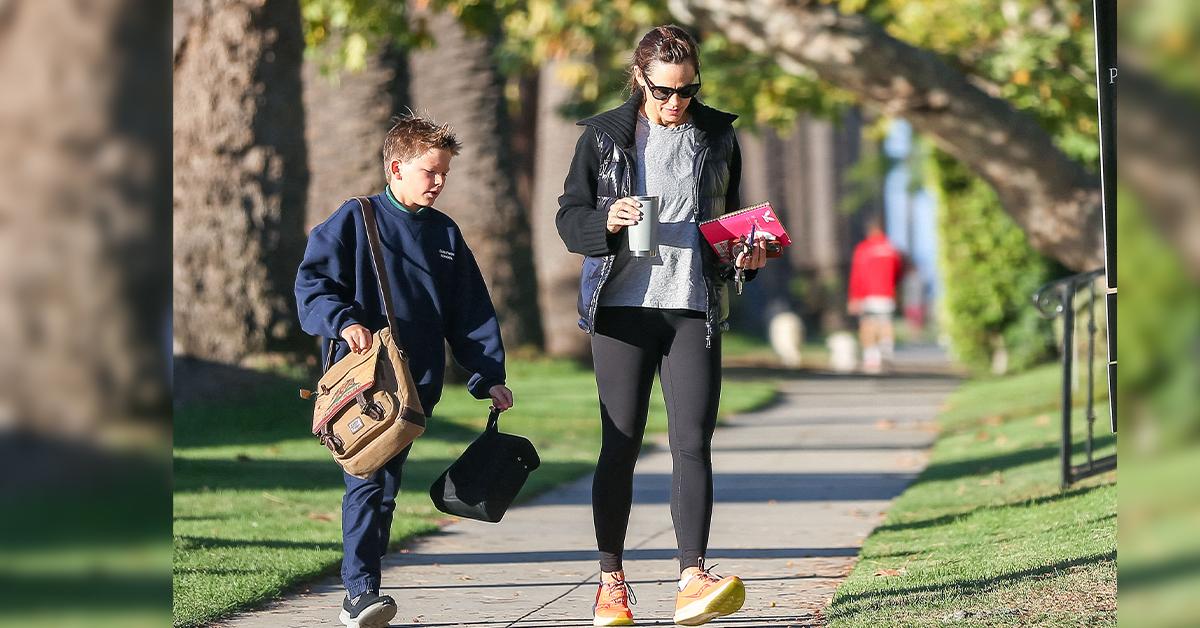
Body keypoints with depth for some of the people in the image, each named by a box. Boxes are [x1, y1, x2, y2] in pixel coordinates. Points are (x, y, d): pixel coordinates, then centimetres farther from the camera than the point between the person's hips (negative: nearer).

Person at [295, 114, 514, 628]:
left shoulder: (445, 234, 15)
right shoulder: (356, 219, 0)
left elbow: (472, 314, 17)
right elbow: (312, 282, -4)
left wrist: (488, 377, 11)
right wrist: (344, 321, -21)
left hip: (418, 385, 5)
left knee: (387, 486, 7)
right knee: (366, 481, -15)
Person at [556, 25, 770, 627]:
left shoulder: (716, 135, 11)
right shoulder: (604, 136, 4)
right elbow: (569, 218, 4)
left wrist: (747, 251, 2)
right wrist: (608, 222, -17)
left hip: (694, 306, 1)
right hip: (622, 305, -1)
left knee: (693, 442, -10)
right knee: (620, 444, 1)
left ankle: (693, 580, -16)